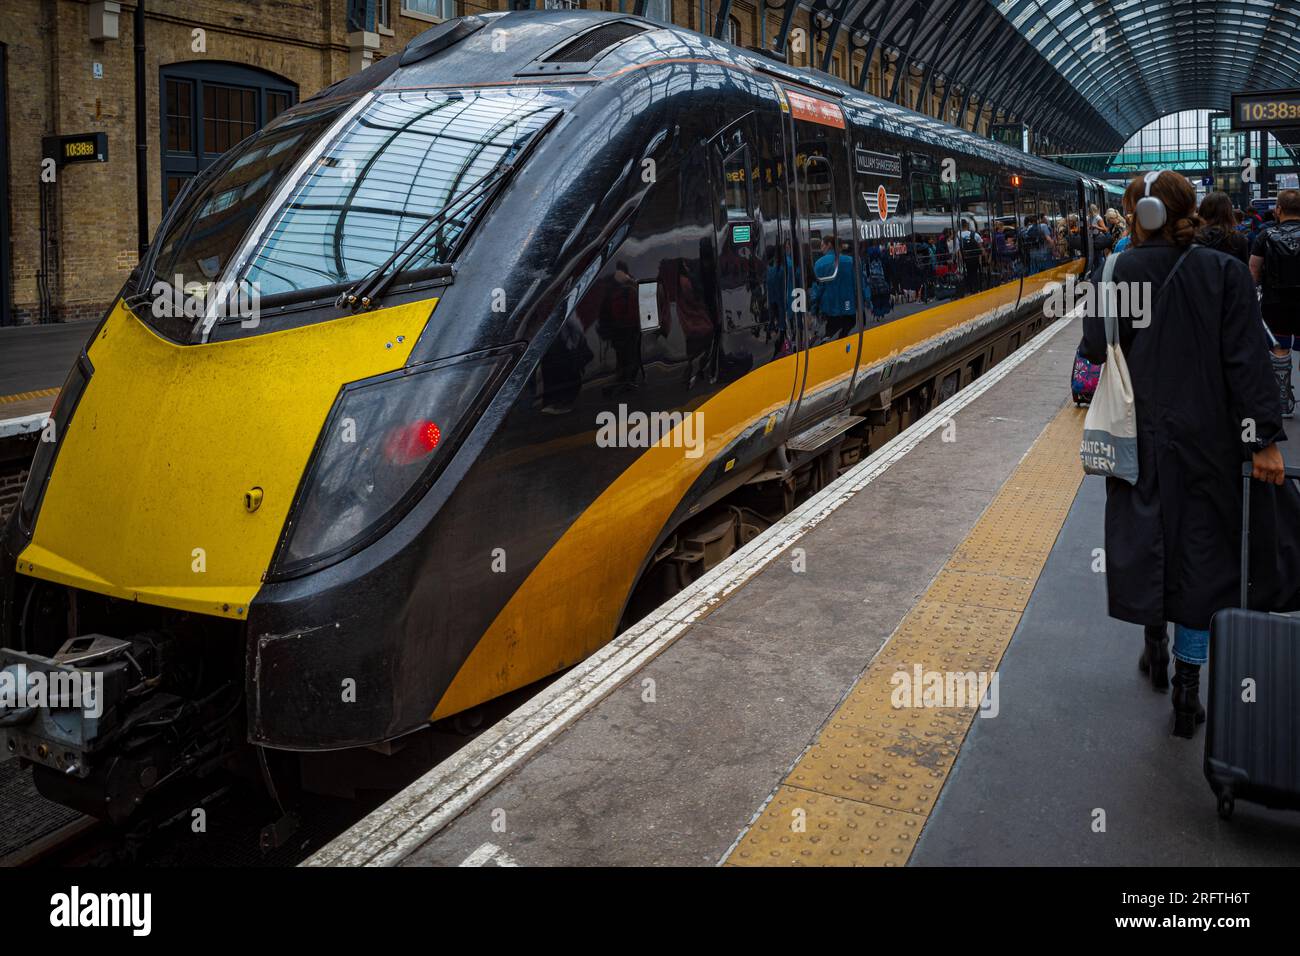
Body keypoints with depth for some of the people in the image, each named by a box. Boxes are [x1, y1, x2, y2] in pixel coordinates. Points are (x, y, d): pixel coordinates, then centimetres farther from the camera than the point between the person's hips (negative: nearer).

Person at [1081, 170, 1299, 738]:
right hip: (1206, 436, -1)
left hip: (1140, 435, 1)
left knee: (1146, 535, 17)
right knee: (1202, 546, 7)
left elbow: (1096, 348, -4)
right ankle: (1187, 688, 11)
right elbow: (1246, 361, -11)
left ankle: (1155, 649, 33)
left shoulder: (1123, 270, -6)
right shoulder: (1225, 272, -8)